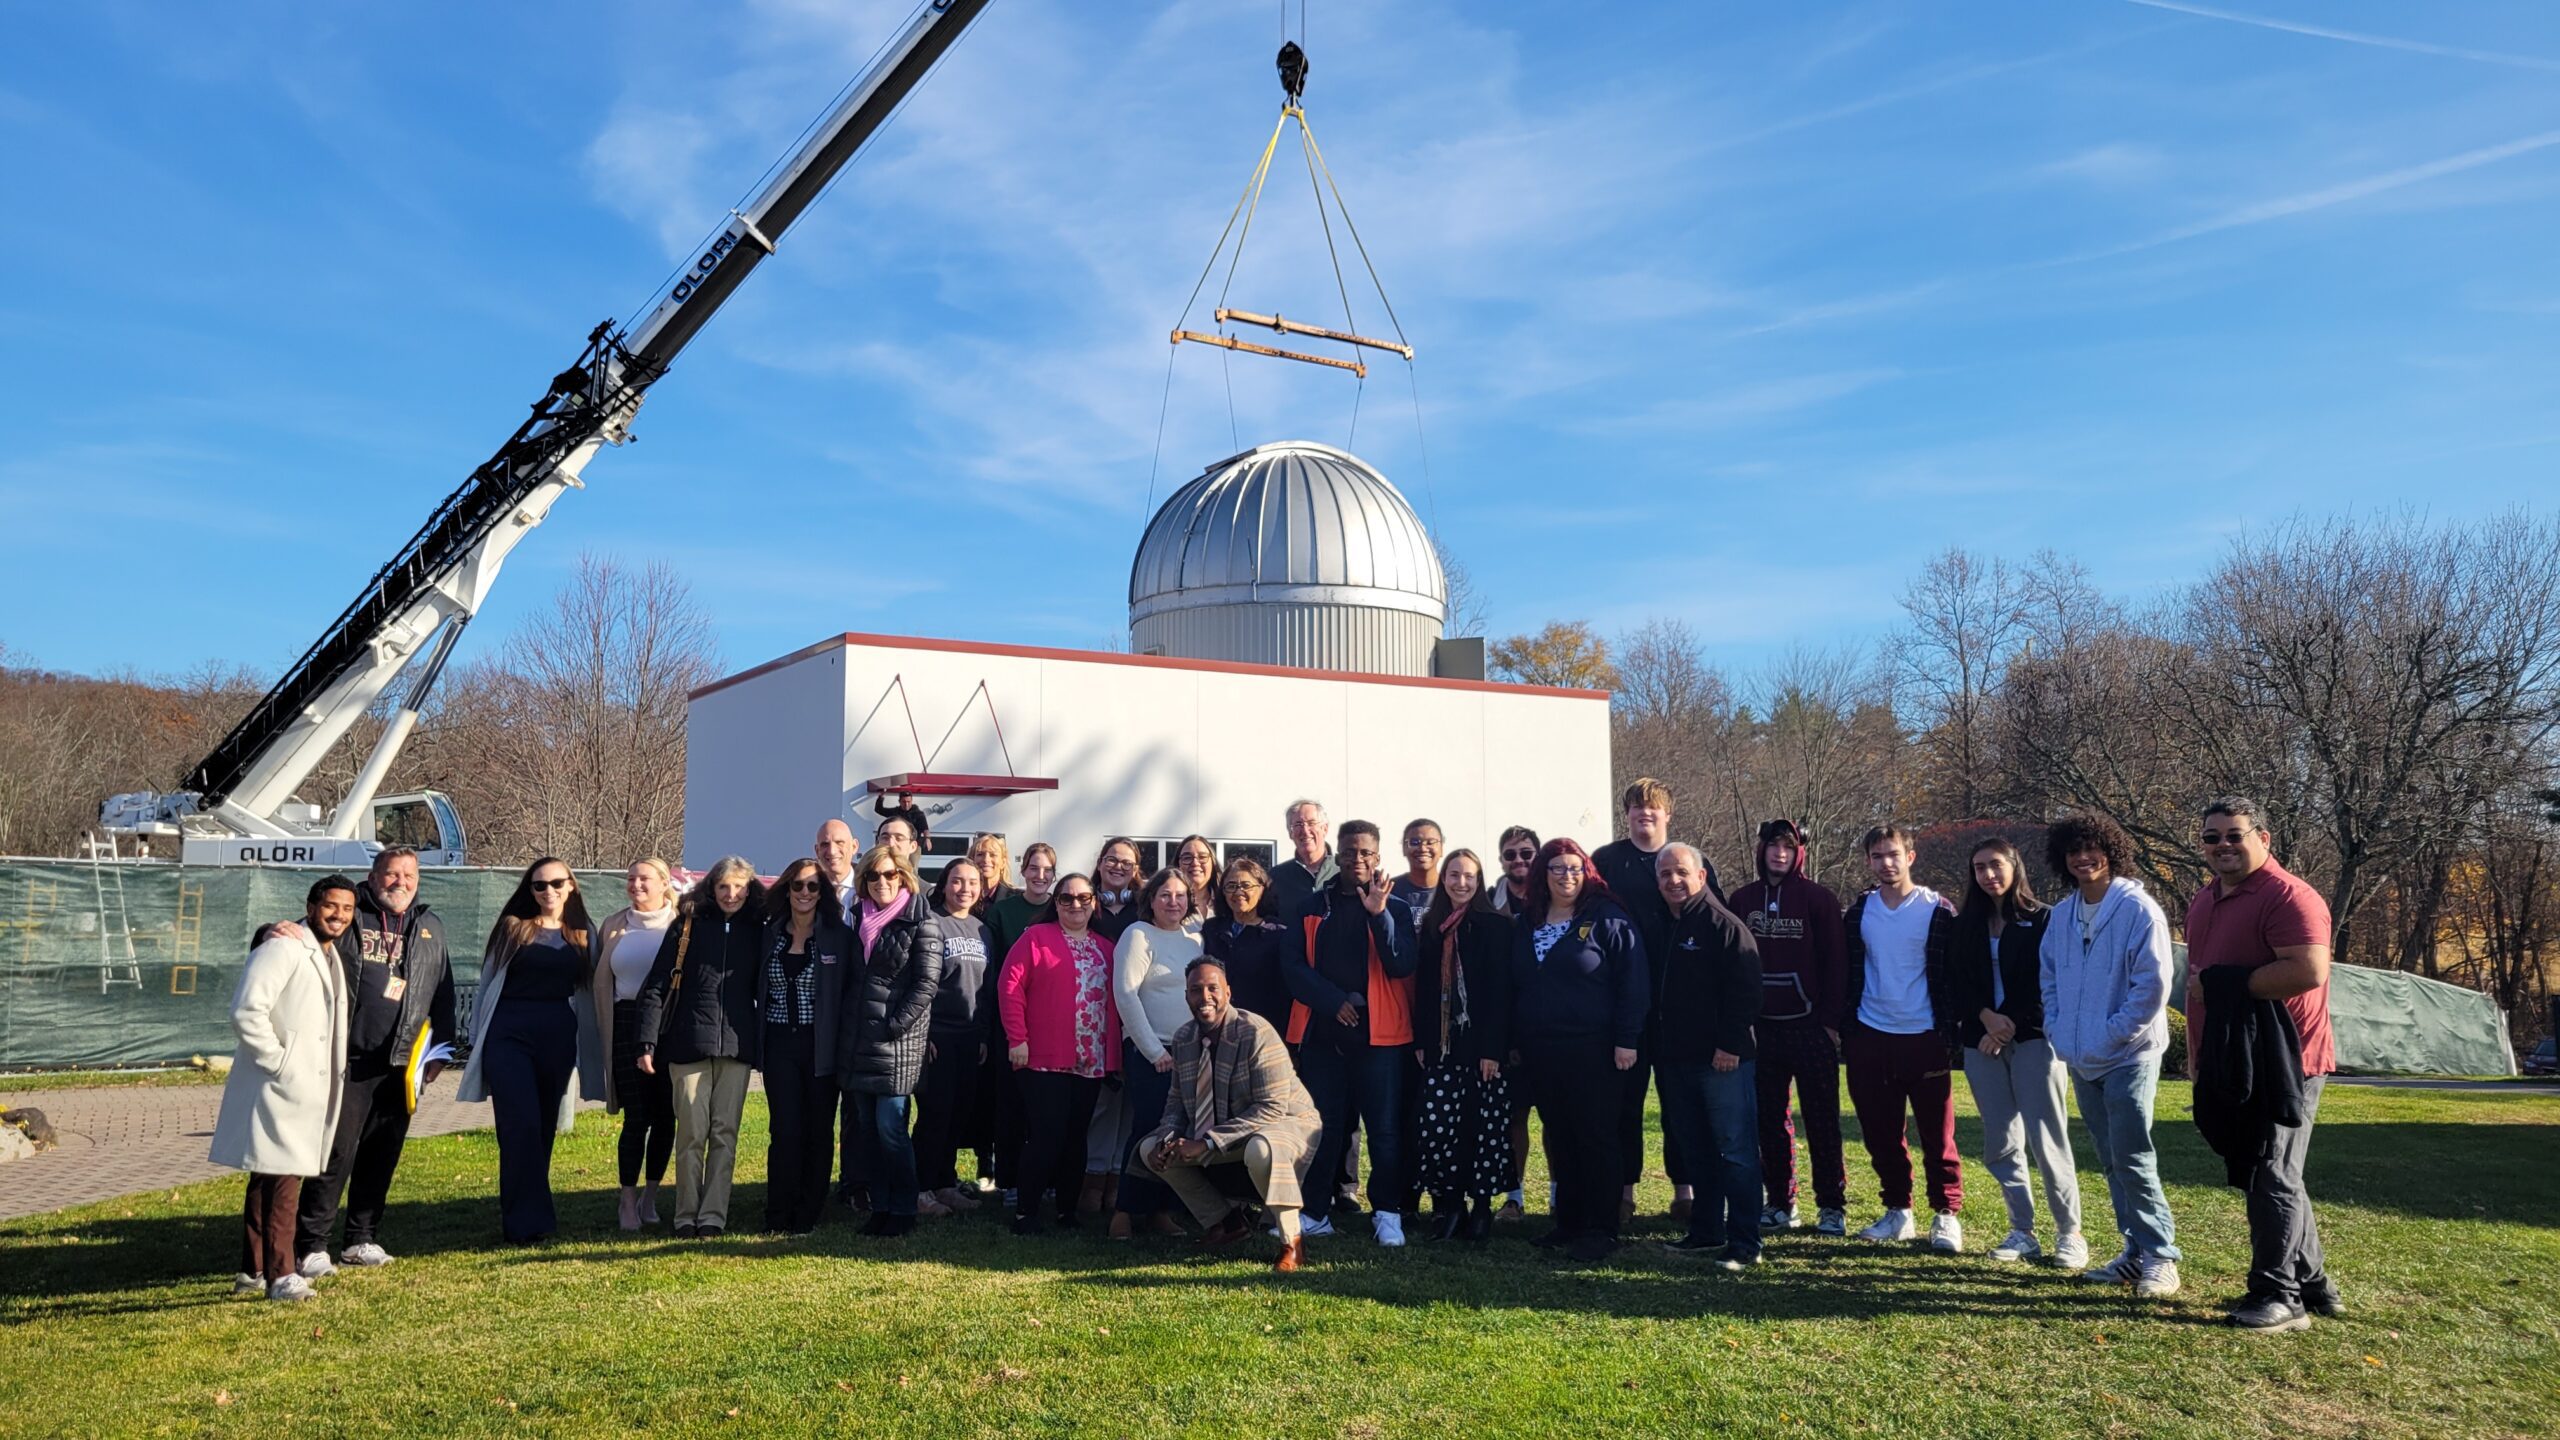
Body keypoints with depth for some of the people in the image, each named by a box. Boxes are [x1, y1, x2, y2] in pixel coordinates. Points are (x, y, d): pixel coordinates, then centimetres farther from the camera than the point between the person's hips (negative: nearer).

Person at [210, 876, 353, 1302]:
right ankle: (280, 1275, -4)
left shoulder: (328, 956, 16)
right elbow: (247, 1012, -21)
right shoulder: (283, 948, -13)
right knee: (283, 1178, -10)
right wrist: (281, 1064, -19)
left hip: (305, 1090, 10)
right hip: (279, 1088, -10)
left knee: (268, 1178, 16)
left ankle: (253, 1272, 25)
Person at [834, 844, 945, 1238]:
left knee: (890, 1127, -6)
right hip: (857, 1043, 6)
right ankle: (880, 1206, 18)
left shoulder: (921, 925, -5)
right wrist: (845, 1030, 10)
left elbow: (926, 983, -11)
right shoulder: (861, 922, 14)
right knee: (867, 1128, 9)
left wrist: (893, 1025, -16)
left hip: (896, 1044, -6)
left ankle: (903, 1211, 5)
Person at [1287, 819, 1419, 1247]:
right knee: (1322, 1127, 6)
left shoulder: (1396, 908, 4)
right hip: (1323, 1032, 2)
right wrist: (1334, 1000, -9)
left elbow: (1401, 967, -9)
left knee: (1384, 1128, -1)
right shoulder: (1315, 907, 10)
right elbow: (1295, 966, 4)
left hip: (1379, 1034, -2)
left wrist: (1380, 915, -21)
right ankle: (1316, 1211, 15)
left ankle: (1387, 1213, 8)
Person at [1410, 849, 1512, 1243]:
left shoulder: (1494, 927, -3)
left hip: (1483, 1044, -4)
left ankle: (1481, 1205, 13)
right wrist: (1421, 1040, 5)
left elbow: (1500, 989, -9)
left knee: (1485, 1125, 0)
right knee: (1436, 1122, -1)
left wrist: (1493, 1047, -14)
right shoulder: (1431, 926, 11)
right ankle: (1447, 1203, 10)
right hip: (1442, 1044, 4)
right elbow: (1423, 986, 12)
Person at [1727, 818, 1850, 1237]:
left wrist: (1831, 1020, -10)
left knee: (1822, 1119, 2)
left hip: (1810, 1026, -3)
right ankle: (1779, 1202, 18)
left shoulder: (1817, 897, -3)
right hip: (1760, 1027, 4)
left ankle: (1832, 1206, 10)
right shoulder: (1743, 899, 8)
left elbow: (1835, 961, -5)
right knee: (1770, 1120, 9)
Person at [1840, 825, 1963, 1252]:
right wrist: (1846, 1033, 8)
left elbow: (1951, 976, -2)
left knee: (1937, 1135, 1)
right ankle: (1898, 1212, 21)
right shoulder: (1858, 913, 7)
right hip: (1870, 1039, 4)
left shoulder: (1938, 911, -4)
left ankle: (1947, 1215, 13)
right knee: (1880, 1133, 9)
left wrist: (1948, 1035, -7)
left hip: (1924, 1039, -4)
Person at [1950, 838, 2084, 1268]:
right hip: (1982, 1044, 4)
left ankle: (2069, 1233, 3)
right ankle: (2022, 1233, 13)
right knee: (2001, 1145, 5)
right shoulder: (1963, 926, 12)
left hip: (2032, 1039, -4)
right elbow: (1956, 983, 6)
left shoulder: (2043, 919, 1)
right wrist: (1986, 1017, -11)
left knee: (2046, 1141, -8)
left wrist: (2010, 1025, -10)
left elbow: (2047, 983, -5)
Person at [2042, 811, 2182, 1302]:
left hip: (2129, 1054, -7)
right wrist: (2058, 1028, 7)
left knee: (2132, 1157, -7)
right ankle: (2135, 1248, 23)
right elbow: (2048, 976, 18)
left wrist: (2113, 1033, -15)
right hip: (2082, 1058, 7)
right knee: (2111, 1160, 13)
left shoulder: (2138, 910, -12)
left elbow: (2153, 984, -15)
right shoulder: (2061, 914, 8)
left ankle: (2160, 1256, 4)